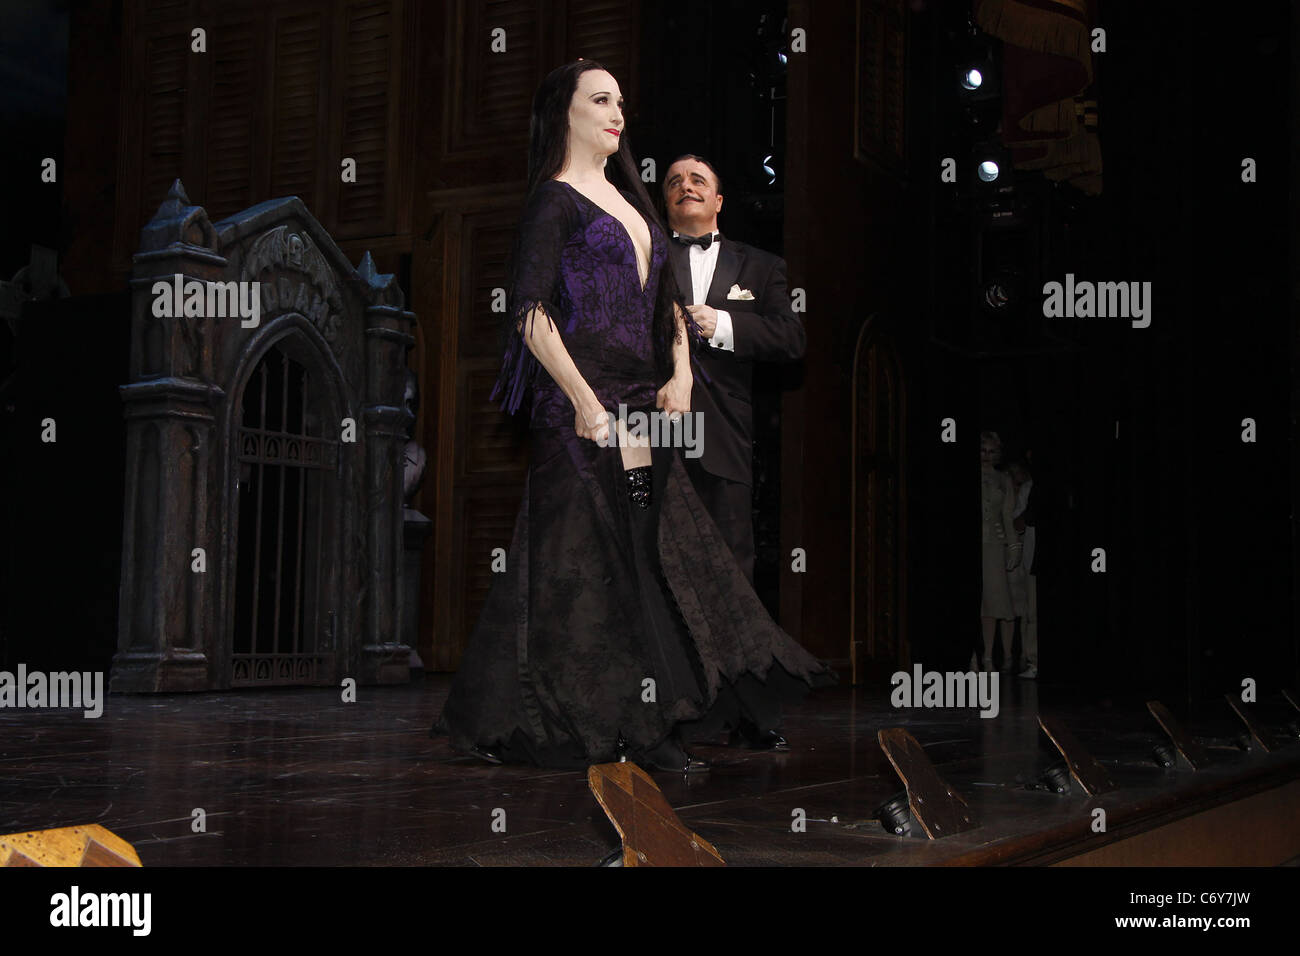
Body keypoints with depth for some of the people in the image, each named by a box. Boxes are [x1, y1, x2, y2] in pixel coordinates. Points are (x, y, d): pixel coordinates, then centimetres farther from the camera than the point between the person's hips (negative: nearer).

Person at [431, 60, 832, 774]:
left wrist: (681, 374, 4)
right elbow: (530, 313, -12)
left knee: (661, 550, 8)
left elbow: (667, 300, 20)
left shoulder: (627, 198, 19)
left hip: (642, 405, 8)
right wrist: (584, 400, -18)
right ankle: (635, 726, 3)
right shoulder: (554, 202, -4)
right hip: (584, 402, -8)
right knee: (595, 561, -4)